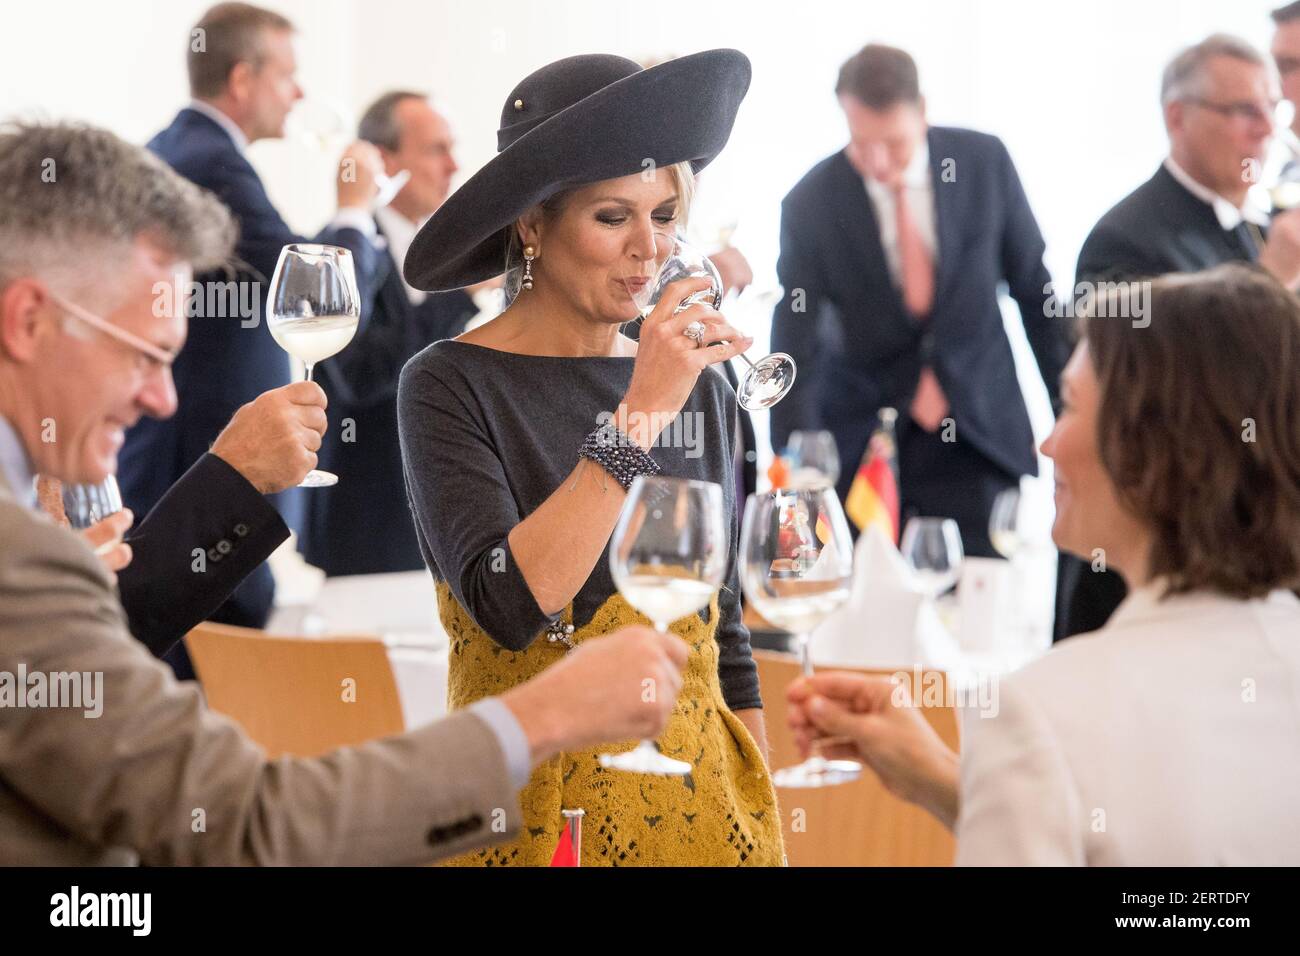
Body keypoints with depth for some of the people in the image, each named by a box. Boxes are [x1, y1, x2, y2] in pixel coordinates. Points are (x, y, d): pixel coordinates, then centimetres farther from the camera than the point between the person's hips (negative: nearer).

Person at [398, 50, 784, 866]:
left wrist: (762, 825, 8)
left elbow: (725, 632, 10)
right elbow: (509, 604, -24)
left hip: (700, 795, 4)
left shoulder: (701, 387, 4)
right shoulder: (450, 387, -11)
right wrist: (636, 420, -26)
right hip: (540, 803, -4)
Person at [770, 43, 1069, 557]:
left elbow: (1034, 287, 4)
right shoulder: (810, 205, -12)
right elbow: (794, 354, -12)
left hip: (979, 434, 1)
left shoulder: (984, 162, -7)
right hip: (858, 444, -1)